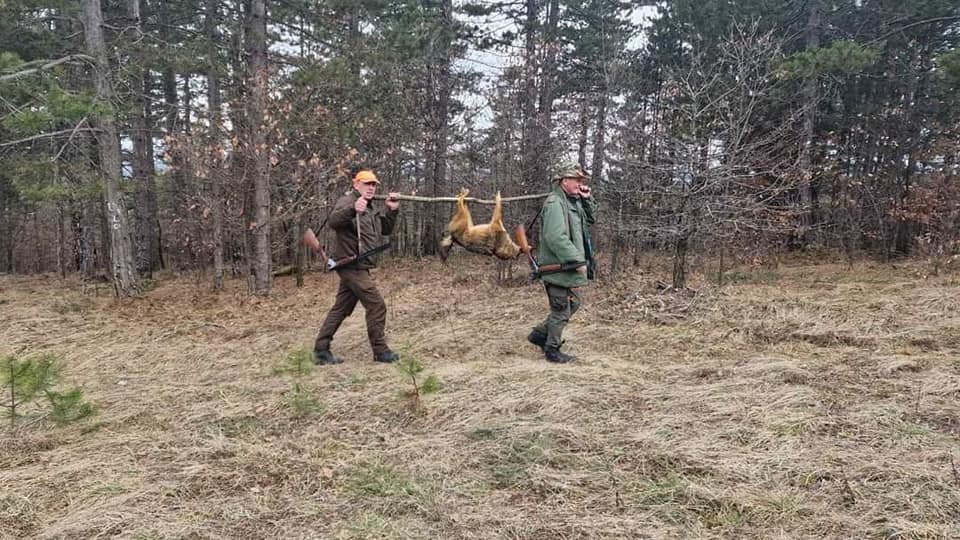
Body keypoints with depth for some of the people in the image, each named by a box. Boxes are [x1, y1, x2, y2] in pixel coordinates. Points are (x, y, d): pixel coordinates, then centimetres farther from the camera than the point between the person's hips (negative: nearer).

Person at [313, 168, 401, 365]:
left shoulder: (370, 209, 20)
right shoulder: (347, 201, -10)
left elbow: (385, 230, 20)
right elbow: (333, 221, -30)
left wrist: (391, 210, 5)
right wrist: (353, 209, -48)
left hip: (357, 267, 10)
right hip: (352, 265, -10)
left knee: (341, 309, 10)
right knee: (376, 305, -7)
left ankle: (321, 351, 15)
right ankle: (380, 351, 1)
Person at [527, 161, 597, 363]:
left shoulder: (573, 202, 14)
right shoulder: (555, 203, -19)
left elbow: (589, 220, 23)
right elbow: (556, 238, -28)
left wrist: (587, 199, 8)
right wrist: (578, 261, -25)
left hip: (568, 268, 10)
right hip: (558, 268, -10)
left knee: (573, 303, 20)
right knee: (561, 311, 0)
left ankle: (540, 334, 28)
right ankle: (552, 350, 15)